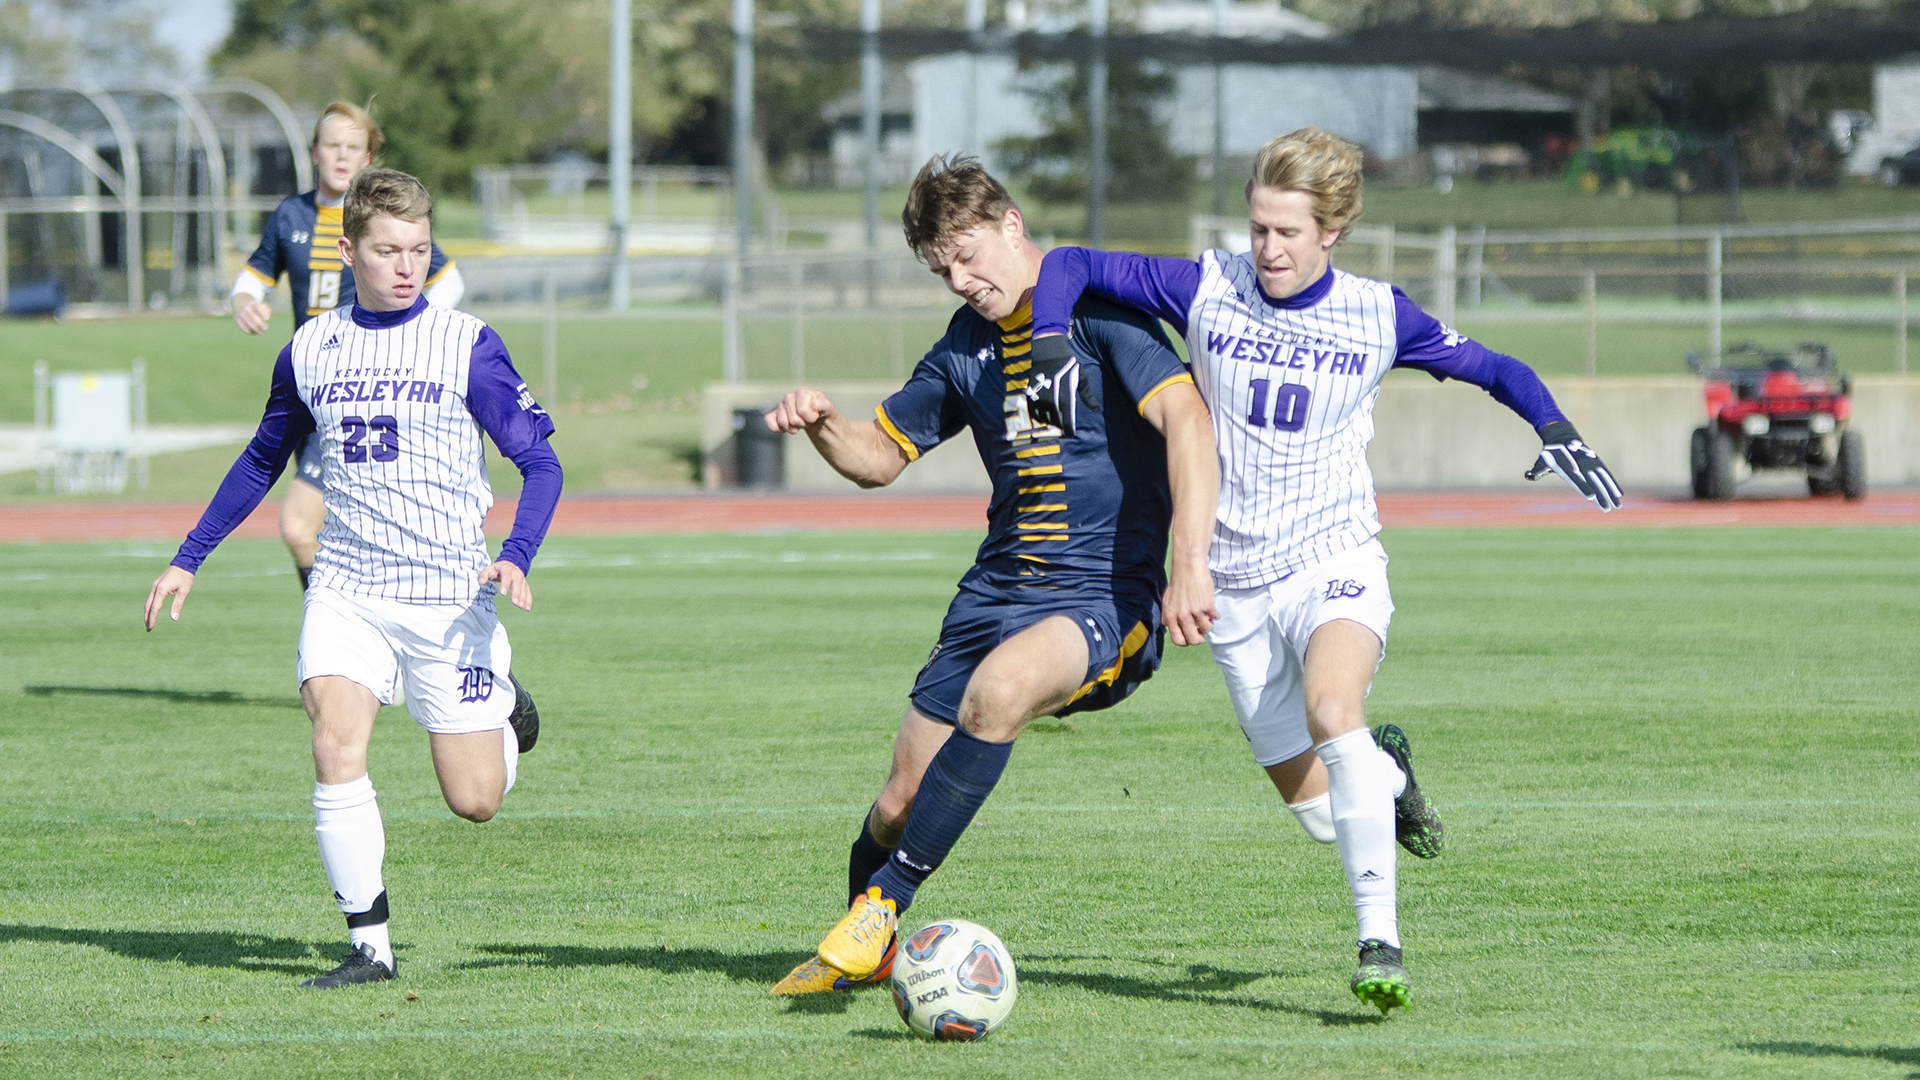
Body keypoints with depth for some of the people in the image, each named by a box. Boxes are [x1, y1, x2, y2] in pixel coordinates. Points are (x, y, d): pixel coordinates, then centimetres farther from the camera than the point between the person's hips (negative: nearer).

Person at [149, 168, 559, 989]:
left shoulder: (467, 347, -5)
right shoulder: (310, 351, 5)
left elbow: (539, 461, -5)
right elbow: (263, 460, 20)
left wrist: (516, 557, -23)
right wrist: (188, 560, 18)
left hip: (450, 595, -2)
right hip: (347, 590, 2)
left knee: (474, 800, -1)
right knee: (336, 745, -22)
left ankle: (504, 704, 34)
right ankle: (370, 945, -15)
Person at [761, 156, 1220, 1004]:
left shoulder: (1098, 311, -10)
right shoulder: (968, 342, 12)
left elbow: (1185, 419, -22)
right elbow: (881, 456, 21)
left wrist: (1190, 566, -32)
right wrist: (821, 424, -3)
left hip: (1106, 596, -7)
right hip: (997, 589, 7)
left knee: (997, 689, -36)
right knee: (903, 799, 2)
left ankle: (881, 906, -28)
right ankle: (862, 955, 30)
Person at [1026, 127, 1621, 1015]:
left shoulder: (1379, 317, -2)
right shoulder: (1207, 291, -3)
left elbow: (1492, 368, 10)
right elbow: (1070, 265, 5)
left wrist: (1554, 428, -7)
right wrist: (1048, 346, -13)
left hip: (1335, 562, -2)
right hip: (1236, 581, 2)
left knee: (1329, 709, -34)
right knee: (1322, 815, 1)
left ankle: (1380, 938, -30)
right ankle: (1386, 771, 39)